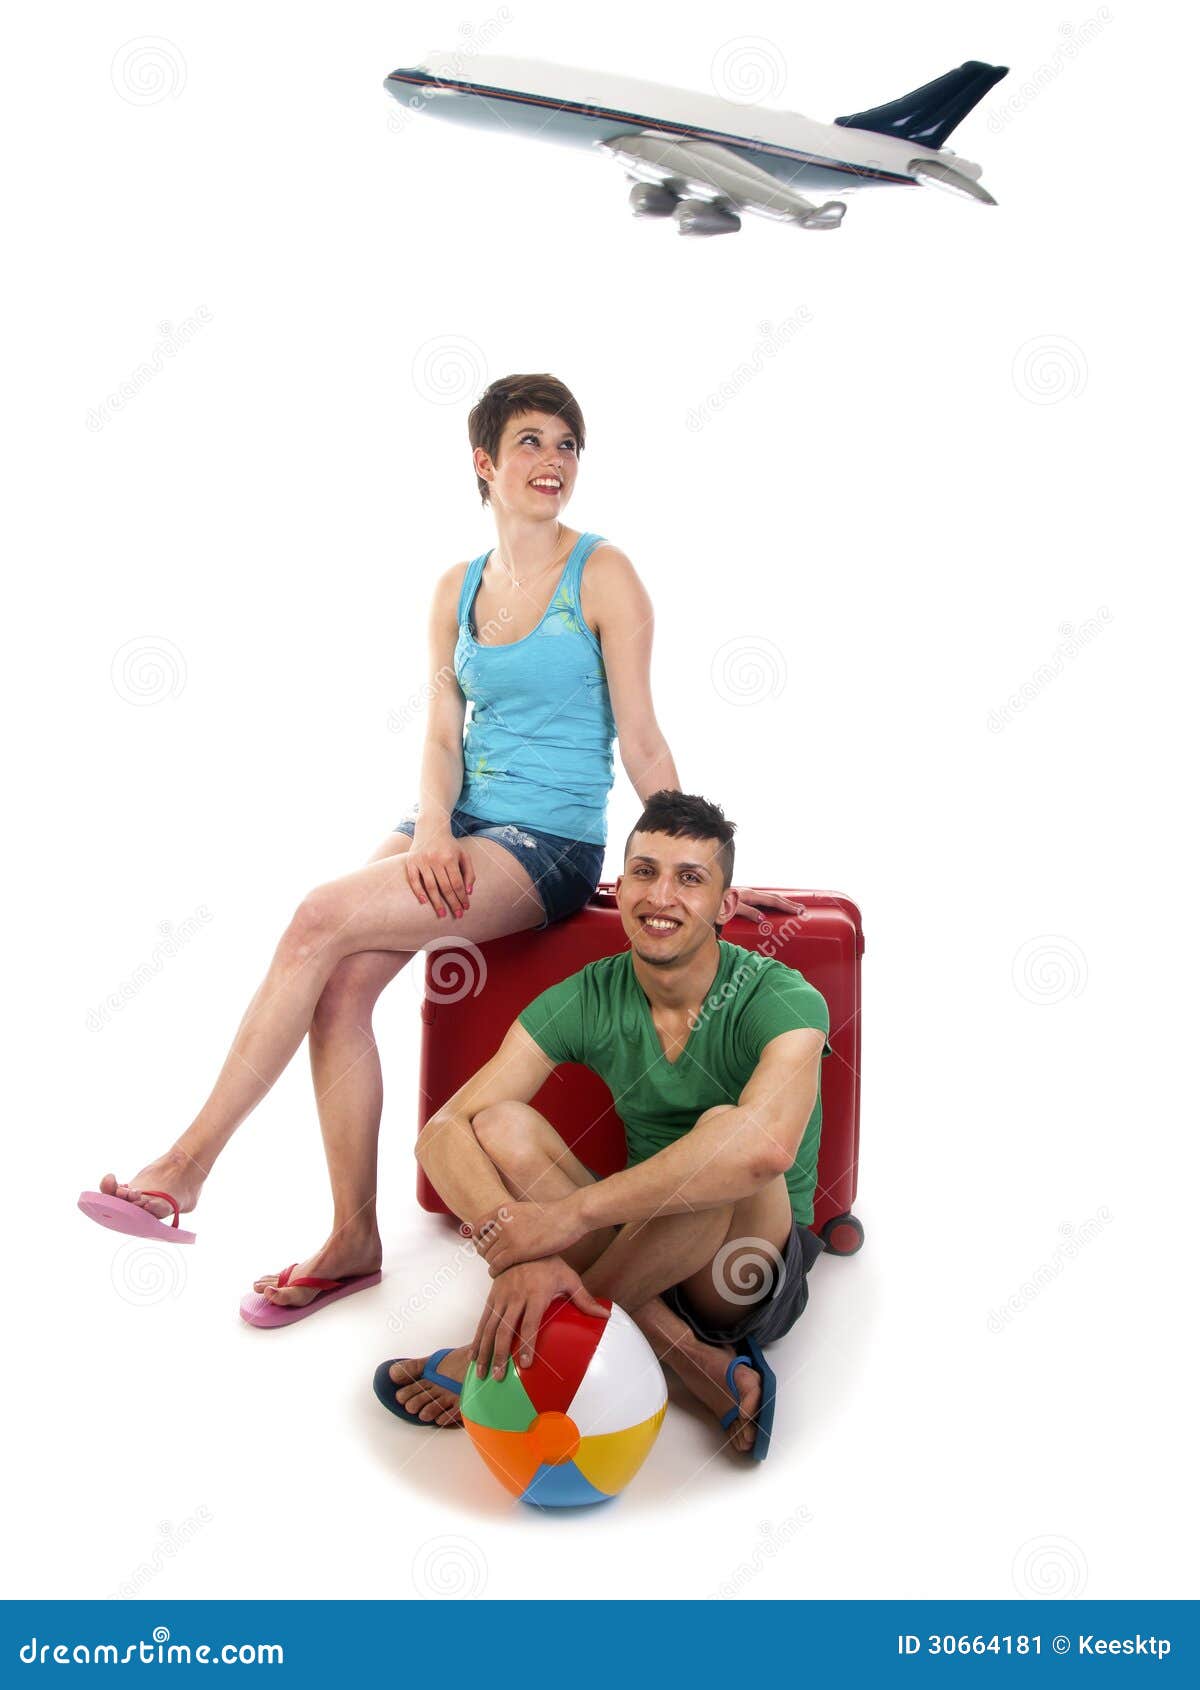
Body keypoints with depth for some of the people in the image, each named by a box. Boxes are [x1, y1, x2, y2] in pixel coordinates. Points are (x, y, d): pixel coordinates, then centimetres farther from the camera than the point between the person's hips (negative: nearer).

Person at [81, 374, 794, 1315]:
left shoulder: (602, 575, -3)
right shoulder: (457, 588, 13)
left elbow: (641, 742, -3)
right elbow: (442, 734, 8)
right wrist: (432, 830, -11)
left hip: (550, 843, -5)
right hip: (458, 823, 5)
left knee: (322, 921, -22)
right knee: (342, 982, -19)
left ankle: (188, 1165, -12)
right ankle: (354, 1238, -5)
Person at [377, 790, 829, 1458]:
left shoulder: (783, 1001, -19)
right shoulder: (587, 1000, -8)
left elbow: (765, 1147, -42)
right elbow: (443, 1132, -16)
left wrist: (568, 1214, -40)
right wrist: (520, 1253, -36)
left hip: (759, 1269, -3)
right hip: (639, 1252, 4)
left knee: (724, 1132, -36)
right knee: (501, 1127, -21)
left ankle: (501, 1356, -21)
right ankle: (706, 1369, -24)